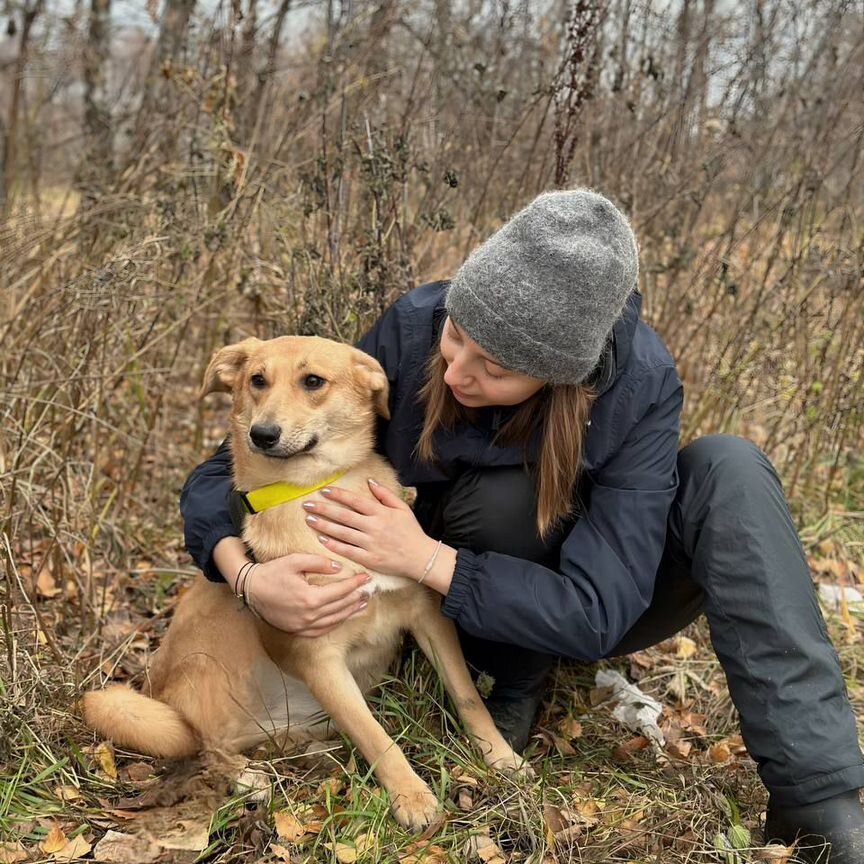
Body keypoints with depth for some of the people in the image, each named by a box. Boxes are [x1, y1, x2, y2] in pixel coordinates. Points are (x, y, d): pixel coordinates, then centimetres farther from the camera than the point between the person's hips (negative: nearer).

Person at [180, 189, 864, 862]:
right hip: (473, 623, 0)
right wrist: (245, 574, -39)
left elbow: (597, 613, -29)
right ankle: (518, 693, -6)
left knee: (726, 469, -27)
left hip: (583, 612, 1)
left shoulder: (640, 385, -27)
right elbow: (229, 470, -19)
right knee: (507, 494, -34)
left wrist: (427, 558, -37)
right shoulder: (412, 331, -25)